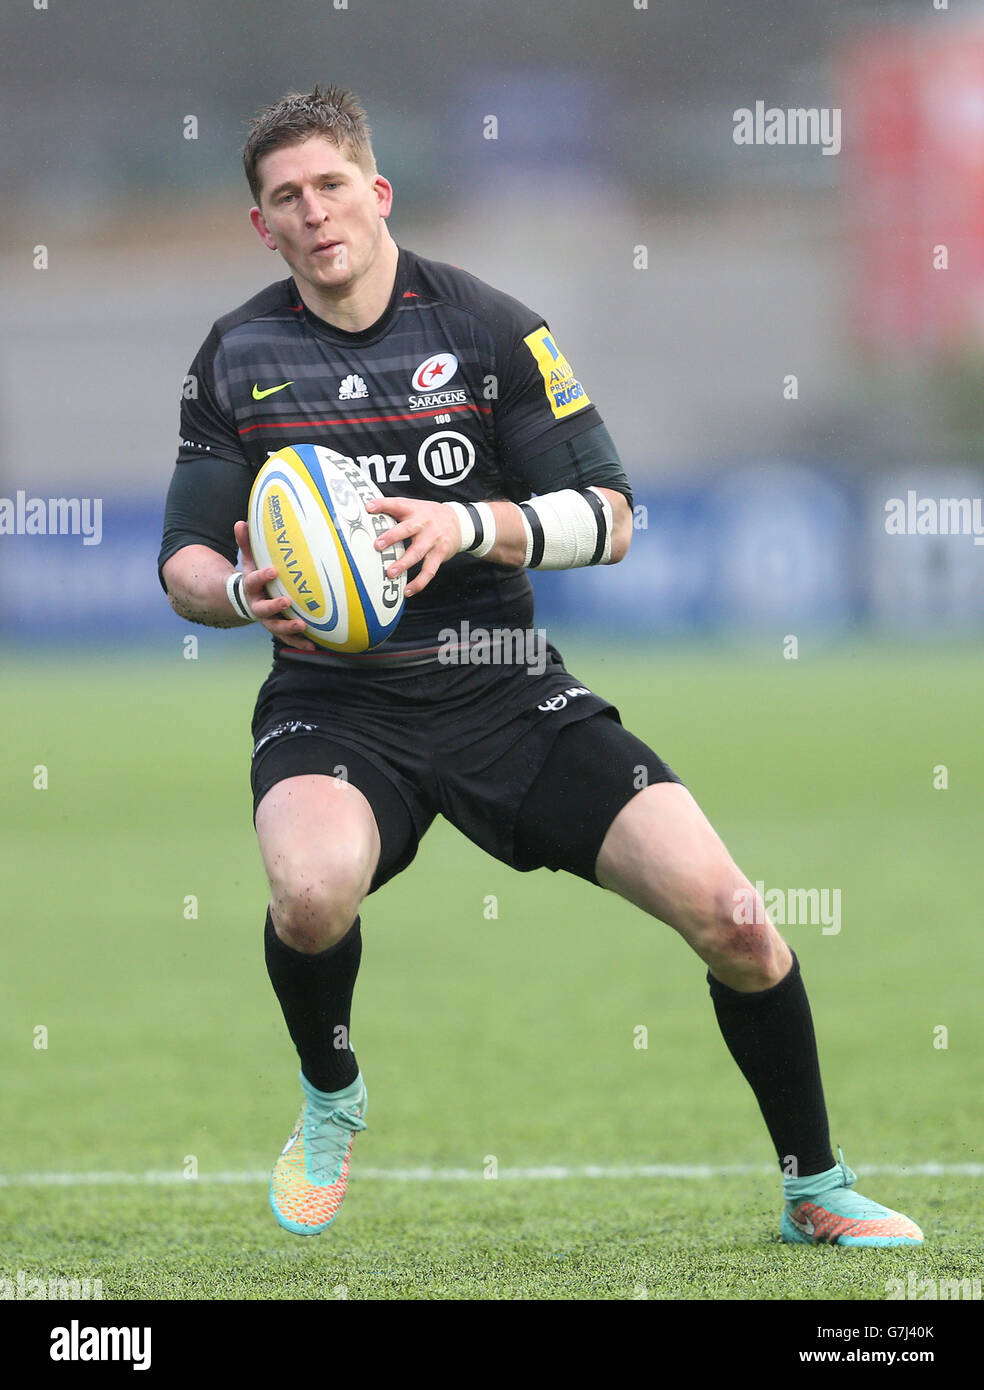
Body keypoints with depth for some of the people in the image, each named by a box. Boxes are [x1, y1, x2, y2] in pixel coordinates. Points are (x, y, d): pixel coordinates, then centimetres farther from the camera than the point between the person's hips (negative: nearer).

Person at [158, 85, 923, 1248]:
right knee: (313, 891, -36)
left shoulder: (490, 330, -1)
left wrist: (471, 528, -21)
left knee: (726, 911, -14)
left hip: (501, 690, 0)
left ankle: (814, 1191, 9)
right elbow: (184, 563, 7)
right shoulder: (236, 357, 4)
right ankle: (330, 1105, -1)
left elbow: (609, 519, -2)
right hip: (333, 703, 0)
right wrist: (240, 592, -18)